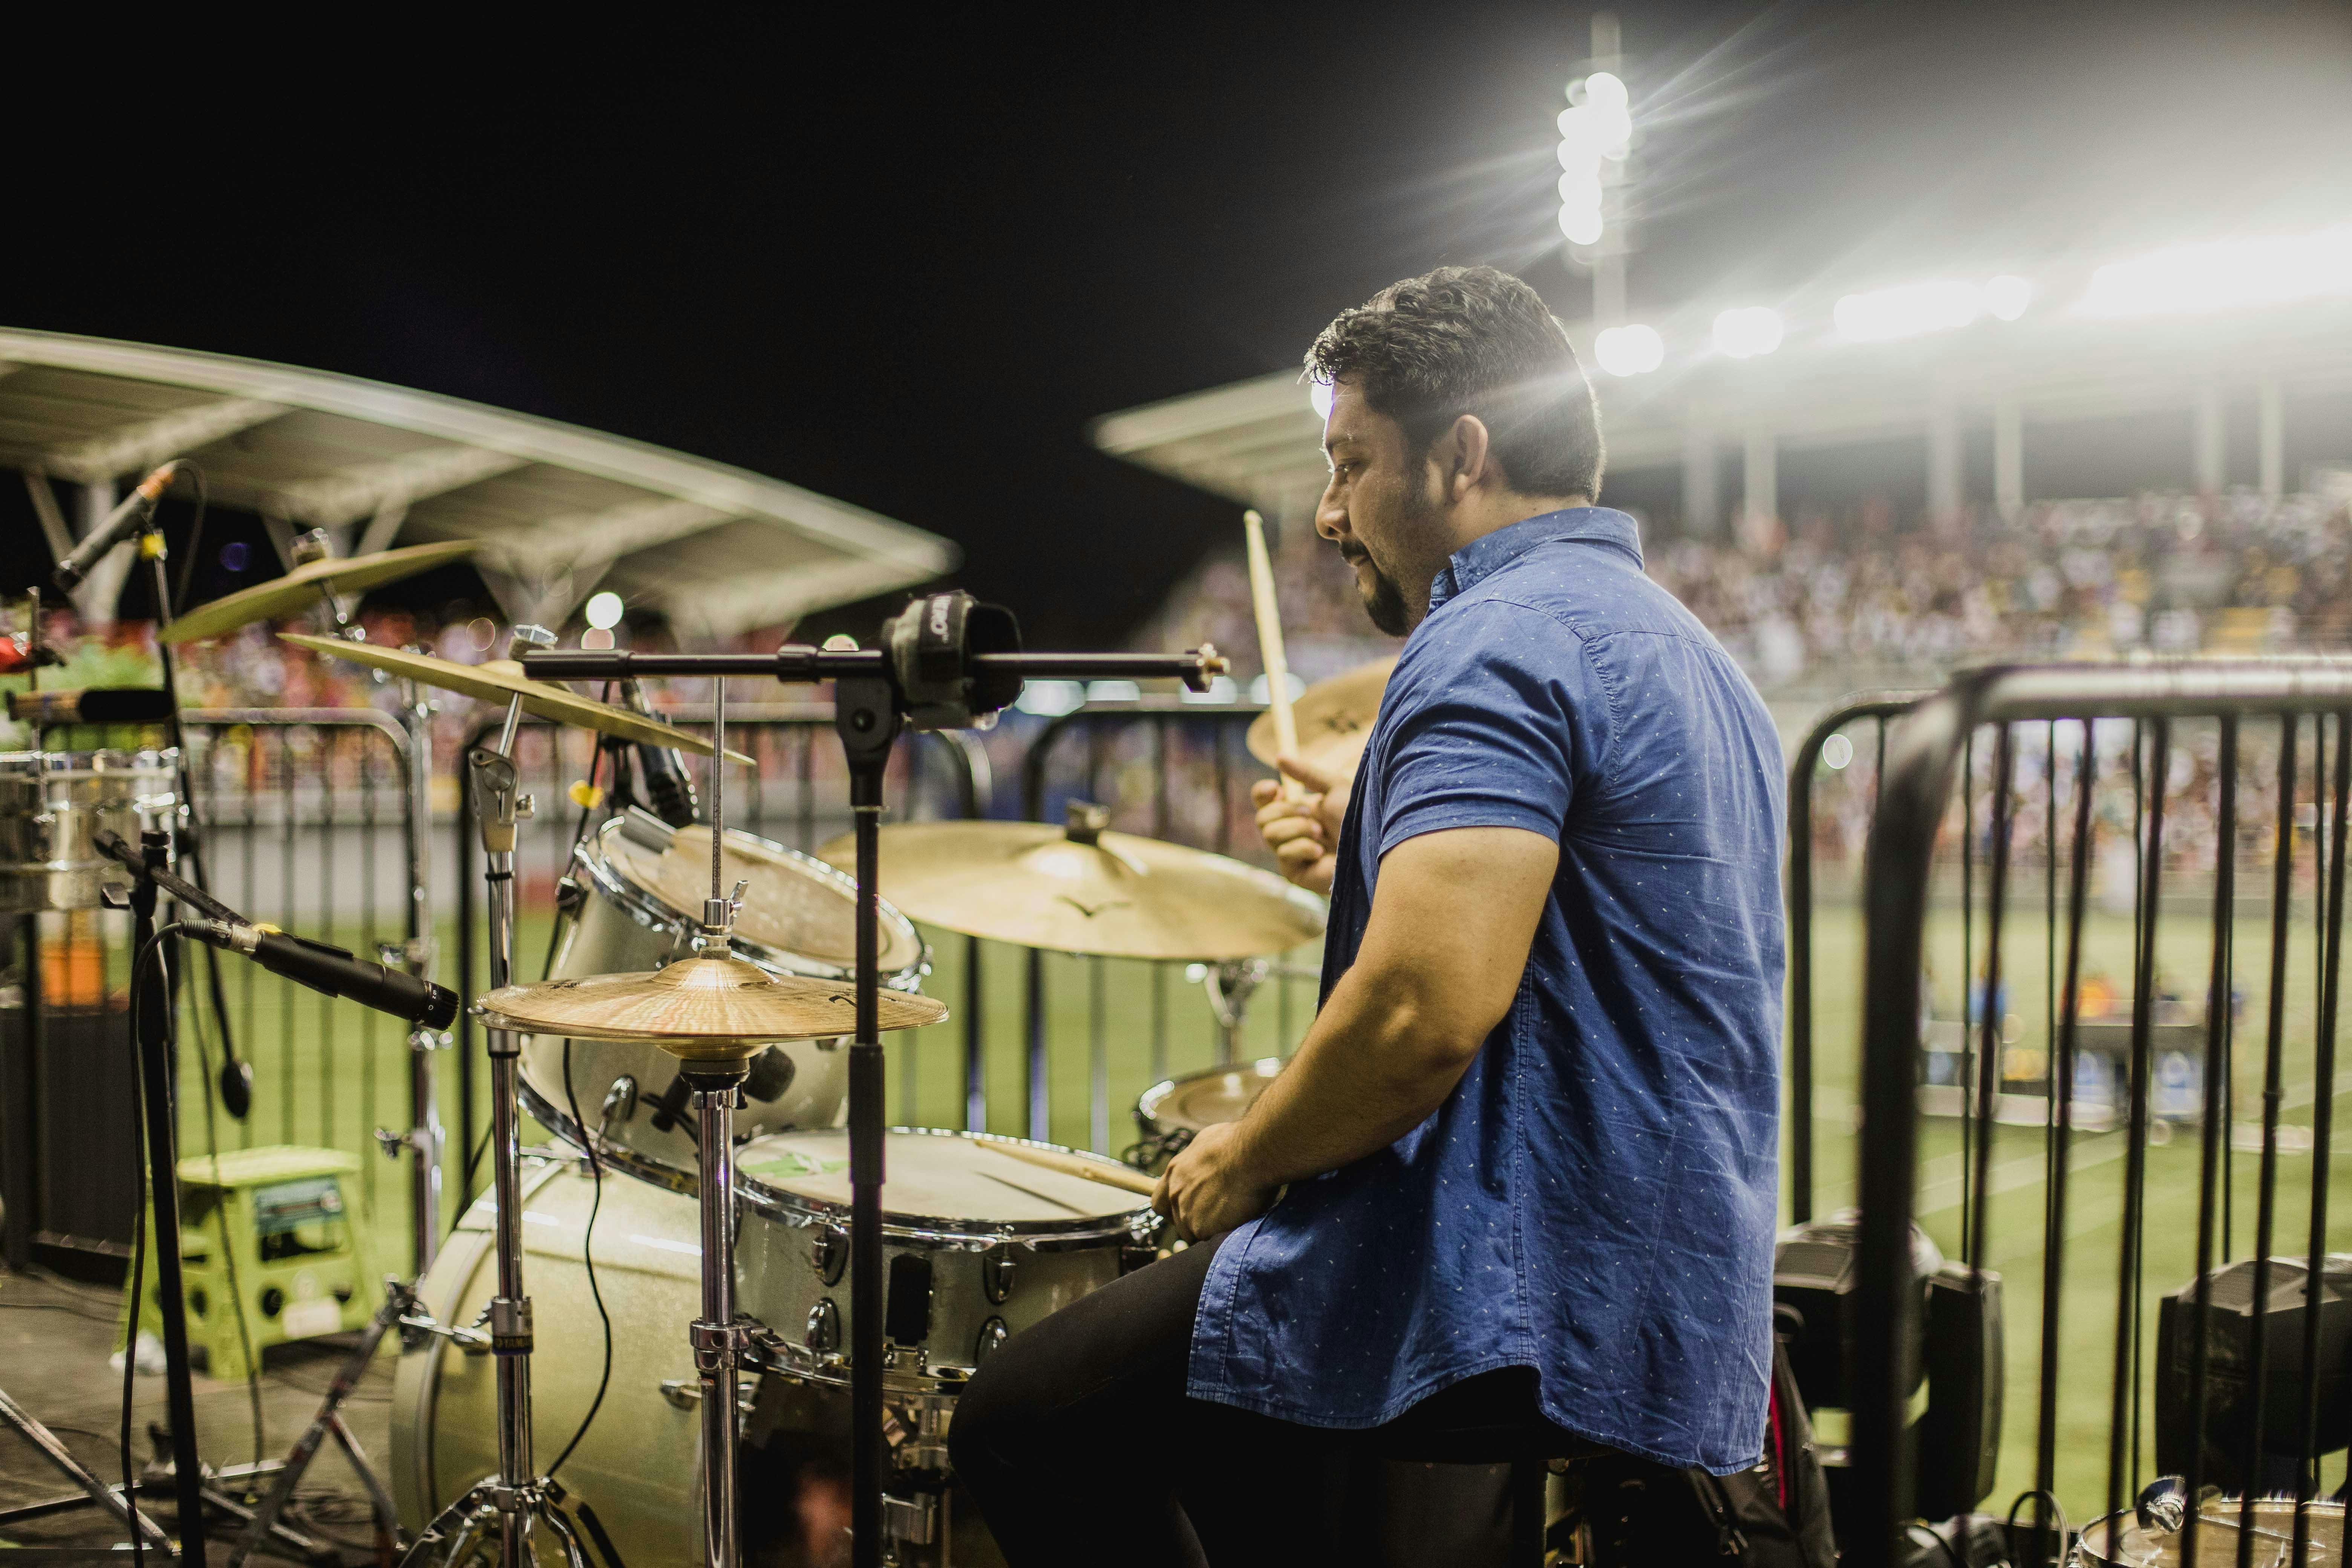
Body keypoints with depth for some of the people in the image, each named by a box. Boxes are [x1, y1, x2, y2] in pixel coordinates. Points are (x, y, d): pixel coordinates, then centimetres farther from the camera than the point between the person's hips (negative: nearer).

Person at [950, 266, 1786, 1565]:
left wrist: (1242, 1163, -11)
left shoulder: (1496, 641, -17)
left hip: (1524, 1308, -11)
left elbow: (1428, 1010, -29)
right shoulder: (1682, 648, 16)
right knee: (1207, 1394, 28)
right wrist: (1375, 865, 15)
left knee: (1024, 1422, 0)